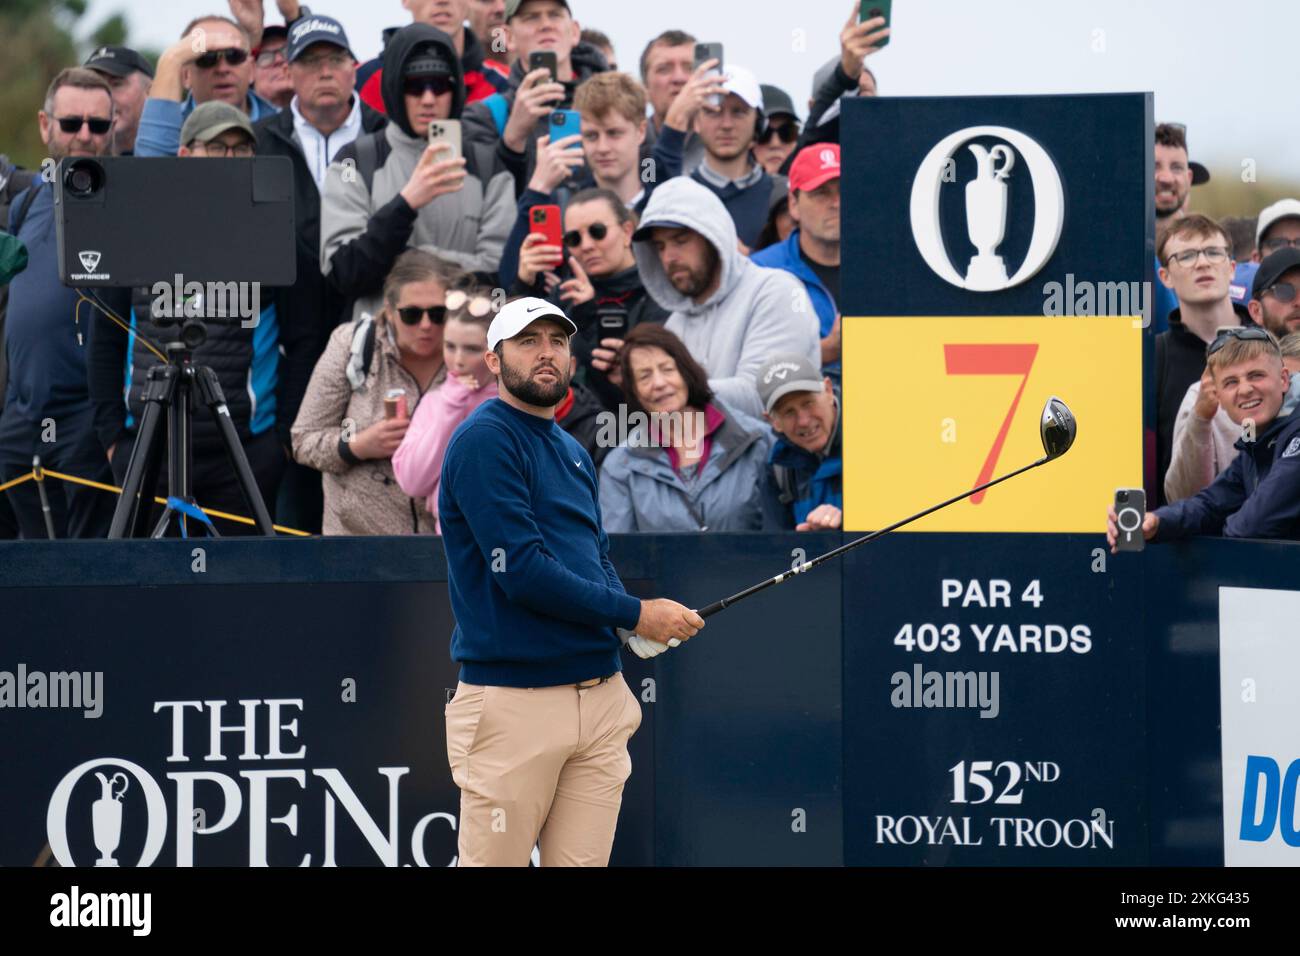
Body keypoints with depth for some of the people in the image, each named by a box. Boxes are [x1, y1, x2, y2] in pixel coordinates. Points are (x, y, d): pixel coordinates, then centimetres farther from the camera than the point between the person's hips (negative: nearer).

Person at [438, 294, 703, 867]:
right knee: (494, 862, -5)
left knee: (583, 862, 5)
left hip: (603, 698, 8)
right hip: (514, 704, -8)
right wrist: (636, 613, -11)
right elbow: (521, 571, -16)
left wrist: (643, 628, 1)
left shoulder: (573, 453, 18)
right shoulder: (484, 440, -8)